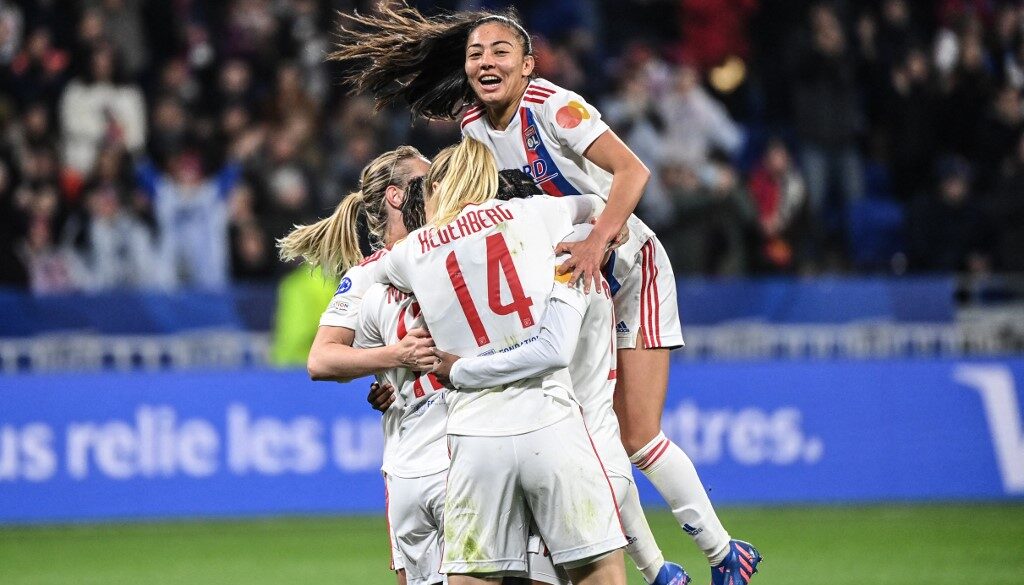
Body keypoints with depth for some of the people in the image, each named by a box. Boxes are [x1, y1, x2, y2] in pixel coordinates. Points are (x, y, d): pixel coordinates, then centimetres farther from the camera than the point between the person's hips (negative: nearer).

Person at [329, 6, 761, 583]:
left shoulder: (553, 106, -22)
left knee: (637, 437, -11)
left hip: (629, 269, -7)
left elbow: (633, 170, -34)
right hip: (571, 281, 7)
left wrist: (596, 241, -46)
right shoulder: (474, 127, -1)